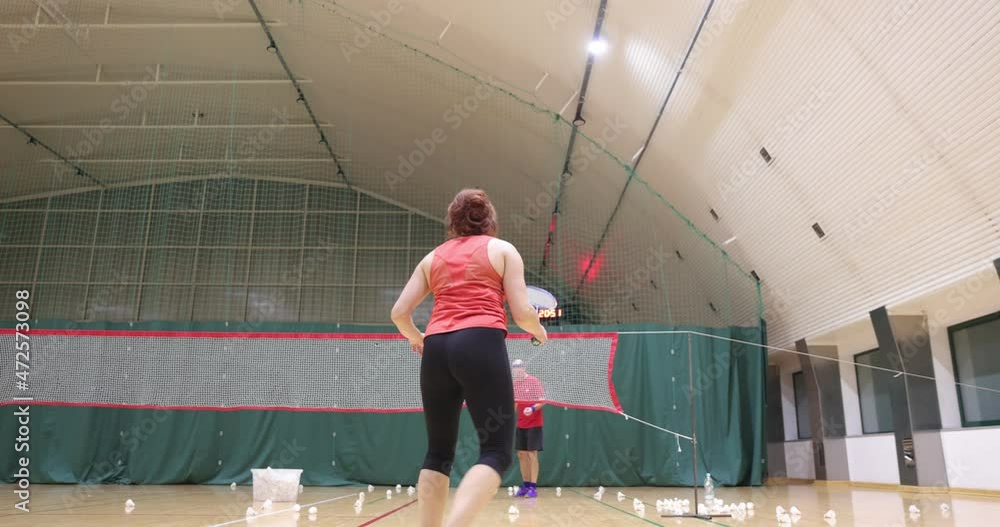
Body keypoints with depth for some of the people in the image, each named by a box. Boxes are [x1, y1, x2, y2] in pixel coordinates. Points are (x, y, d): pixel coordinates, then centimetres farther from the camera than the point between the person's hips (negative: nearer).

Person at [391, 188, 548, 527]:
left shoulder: (432, 257, 21)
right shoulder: (503, 249, 12)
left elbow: (399, 312, 16)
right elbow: (522, 312, 3)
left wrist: (416, 338, 37)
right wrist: (539, 331, 25)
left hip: (436, 349, 4)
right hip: (481, 345, -4)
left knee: (438, 452, 14)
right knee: (497, 452, -4)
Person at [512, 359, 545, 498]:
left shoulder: (534, 381, -11)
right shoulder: (514, 384, 6)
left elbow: (542, 401, -13)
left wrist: (533, 408, -30)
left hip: (534, 424, -6)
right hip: (520, 425, 6)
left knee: (532, 454, -7)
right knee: (521, 454, 7)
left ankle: (533, 487, -4)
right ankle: (526, 484, 17)